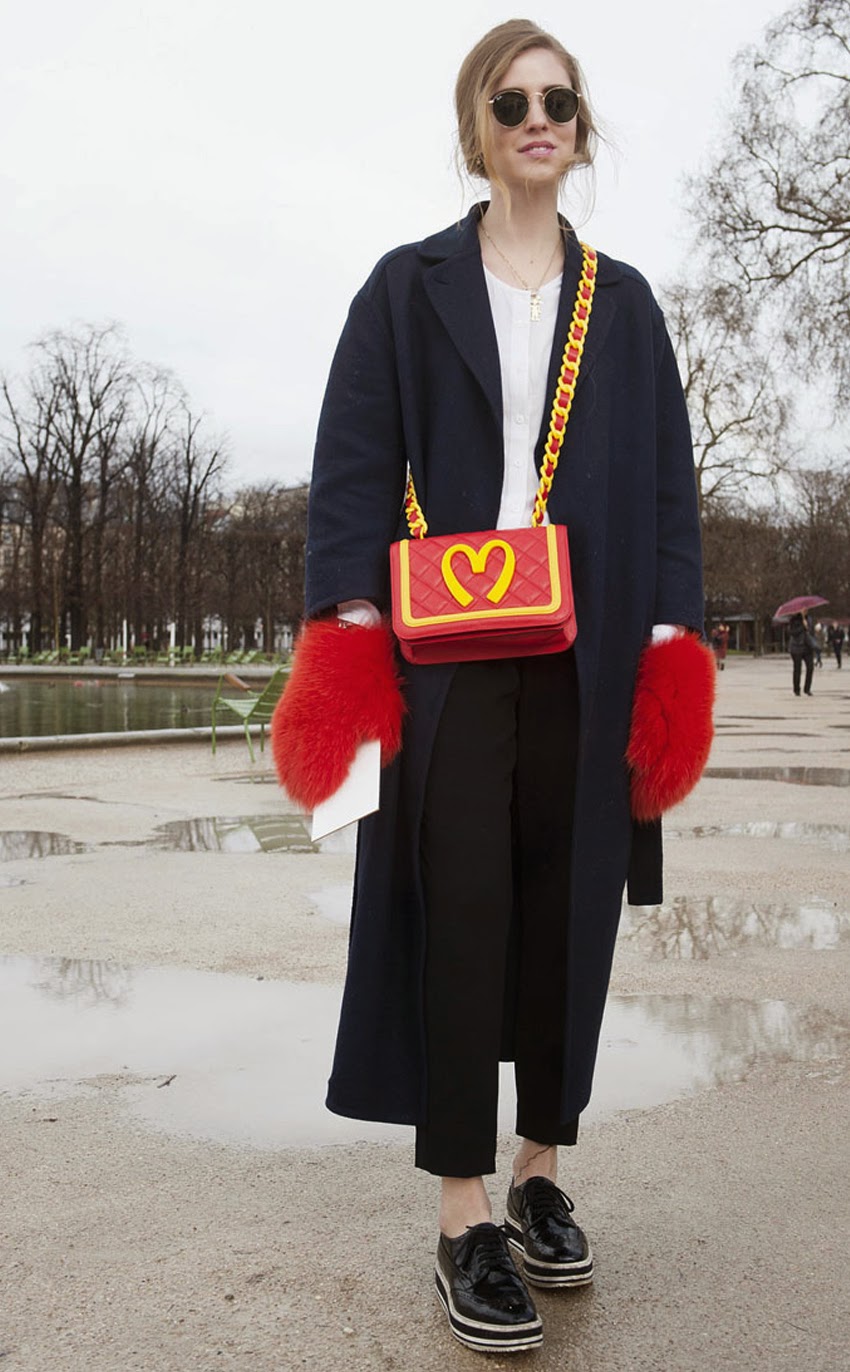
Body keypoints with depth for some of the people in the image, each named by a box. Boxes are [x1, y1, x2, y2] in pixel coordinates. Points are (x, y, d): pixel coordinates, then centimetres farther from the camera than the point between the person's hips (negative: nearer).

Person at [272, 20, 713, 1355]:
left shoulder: (623, 303, 15)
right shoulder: (409, 287, 9)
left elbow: (669, 483, 10)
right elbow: (354, 467, 1)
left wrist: (672, 650, -1)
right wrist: (348, 638, -12)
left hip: (587, 656, 3)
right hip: (446, 650, -2)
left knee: (568, 912, 5)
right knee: (460, 913, -5)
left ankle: (542, 1176, 21)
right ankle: (466, 1218, 4)